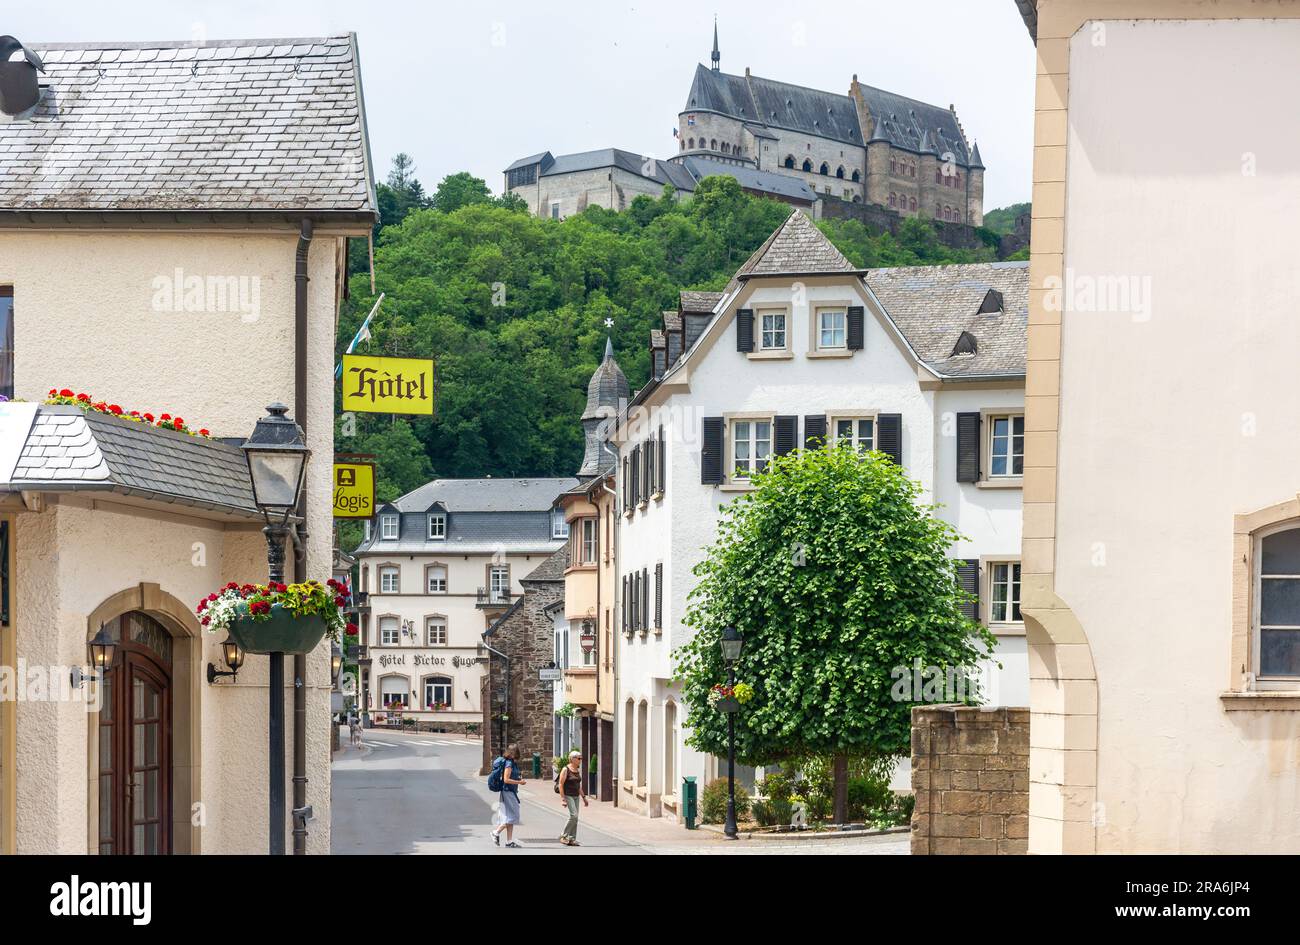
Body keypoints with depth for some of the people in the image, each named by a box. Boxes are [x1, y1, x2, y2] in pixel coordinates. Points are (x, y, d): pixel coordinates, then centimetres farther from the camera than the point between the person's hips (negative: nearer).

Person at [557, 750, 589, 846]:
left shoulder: (578, 770, 12)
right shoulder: (565, 770, -10)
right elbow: (561, 785, -13)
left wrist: (584, 797, 17)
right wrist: (562, 799, -18)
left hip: (576, 796, 8)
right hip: (568, 796, -8)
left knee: (574, 818, 5)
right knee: (574, 815, -17)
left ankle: (572, 839, 10)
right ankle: (563, 836, -6)